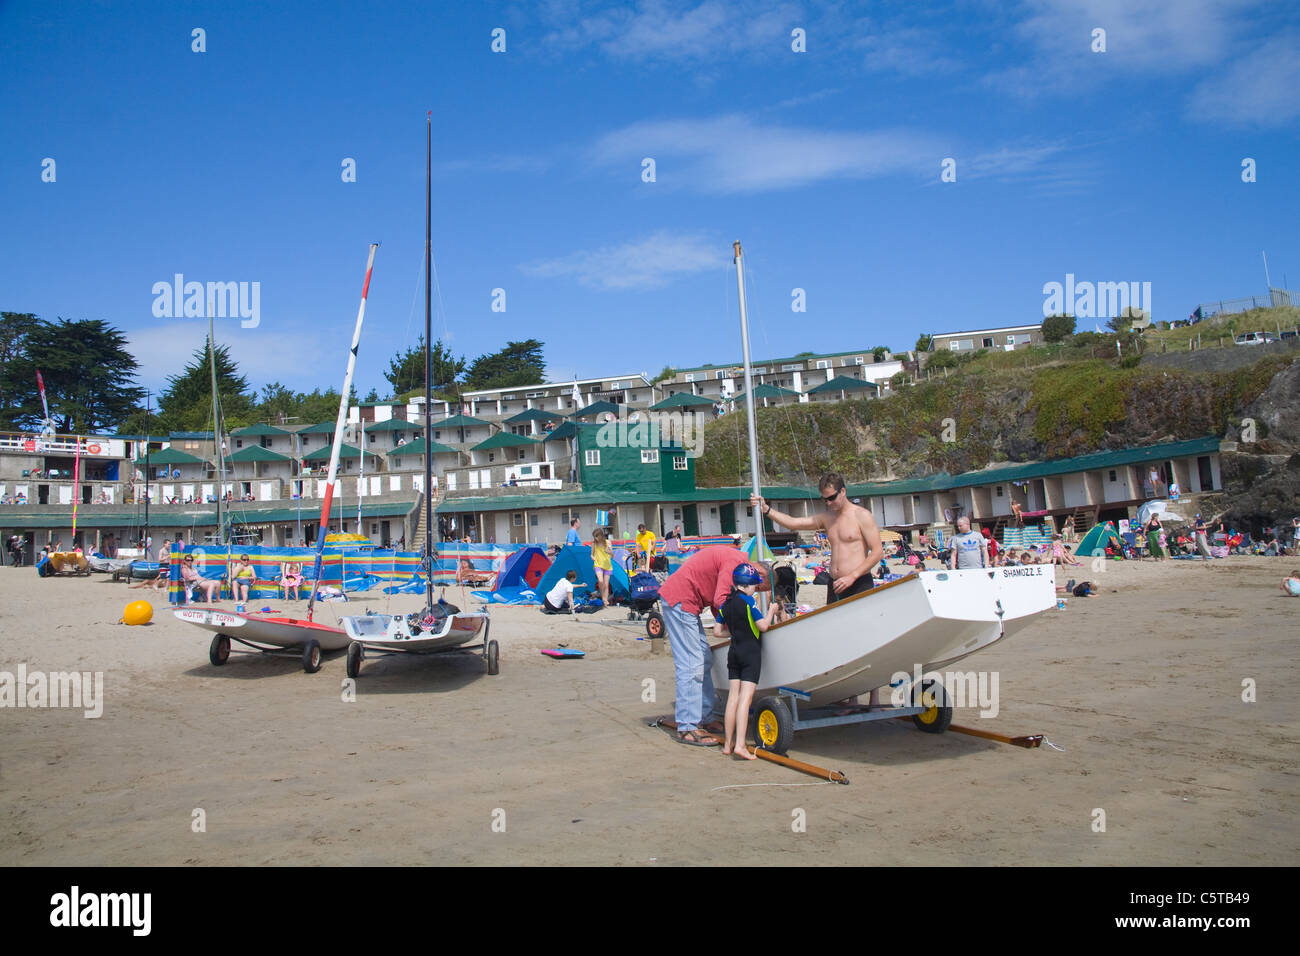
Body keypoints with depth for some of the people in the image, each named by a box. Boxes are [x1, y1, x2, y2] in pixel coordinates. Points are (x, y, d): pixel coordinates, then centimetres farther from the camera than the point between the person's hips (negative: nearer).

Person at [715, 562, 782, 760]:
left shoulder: (726, 604, 10)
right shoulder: (748, 601, -10)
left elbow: (717, 631, 13)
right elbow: (763, 626, -12)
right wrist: (771, 611, 5)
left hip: (733, 652, 7)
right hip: (751, 651, -6)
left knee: (733, 697, 9)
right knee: (746, 697, -10)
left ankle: (727, 744, 11)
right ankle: (740, 745, -17)